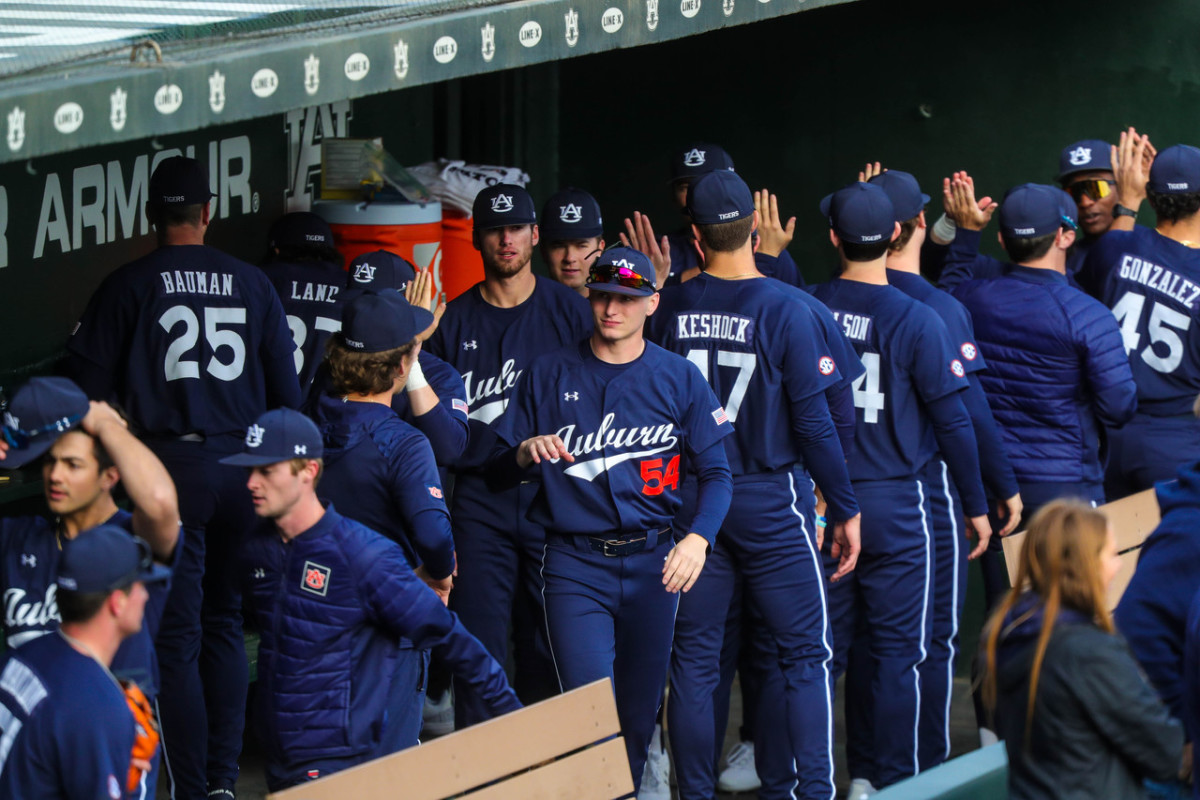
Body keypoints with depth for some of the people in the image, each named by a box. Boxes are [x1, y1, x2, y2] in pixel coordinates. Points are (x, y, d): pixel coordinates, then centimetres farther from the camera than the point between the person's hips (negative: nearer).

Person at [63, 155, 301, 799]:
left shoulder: (127, 287, -3)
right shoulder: (251, 284, 5)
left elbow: (87, 386, -1)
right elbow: (286, 389, 9)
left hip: (168, 473, -3)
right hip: (244, 471, 3)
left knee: (176, 636, 0)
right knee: (227, 624, 14)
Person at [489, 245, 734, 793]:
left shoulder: (680, 378, 6)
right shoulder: (549, 376, 5)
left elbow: (715, 473, 4)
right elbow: (497, 473, 7)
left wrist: (697, 539, -14)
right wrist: (527, 452, -16)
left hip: (652, 563, 2)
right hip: (574, 566, -2)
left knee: (640, 708, 8)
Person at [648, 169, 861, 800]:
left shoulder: (670, 310, -4)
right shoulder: (785, 310, -12)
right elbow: (813, 422, -10)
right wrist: (845, 509, -2)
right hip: (770, 501, -3)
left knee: (693, 659, 8)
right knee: (805, 654, 4)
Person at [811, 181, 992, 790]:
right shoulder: (915, 321, -12)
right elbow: (951, 419, -9)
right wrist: (976, 504, 1)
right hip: (894, 505, -3)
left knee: (821, 648, 11)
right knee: (897, 651, 4)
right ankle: (890, 779, 5)